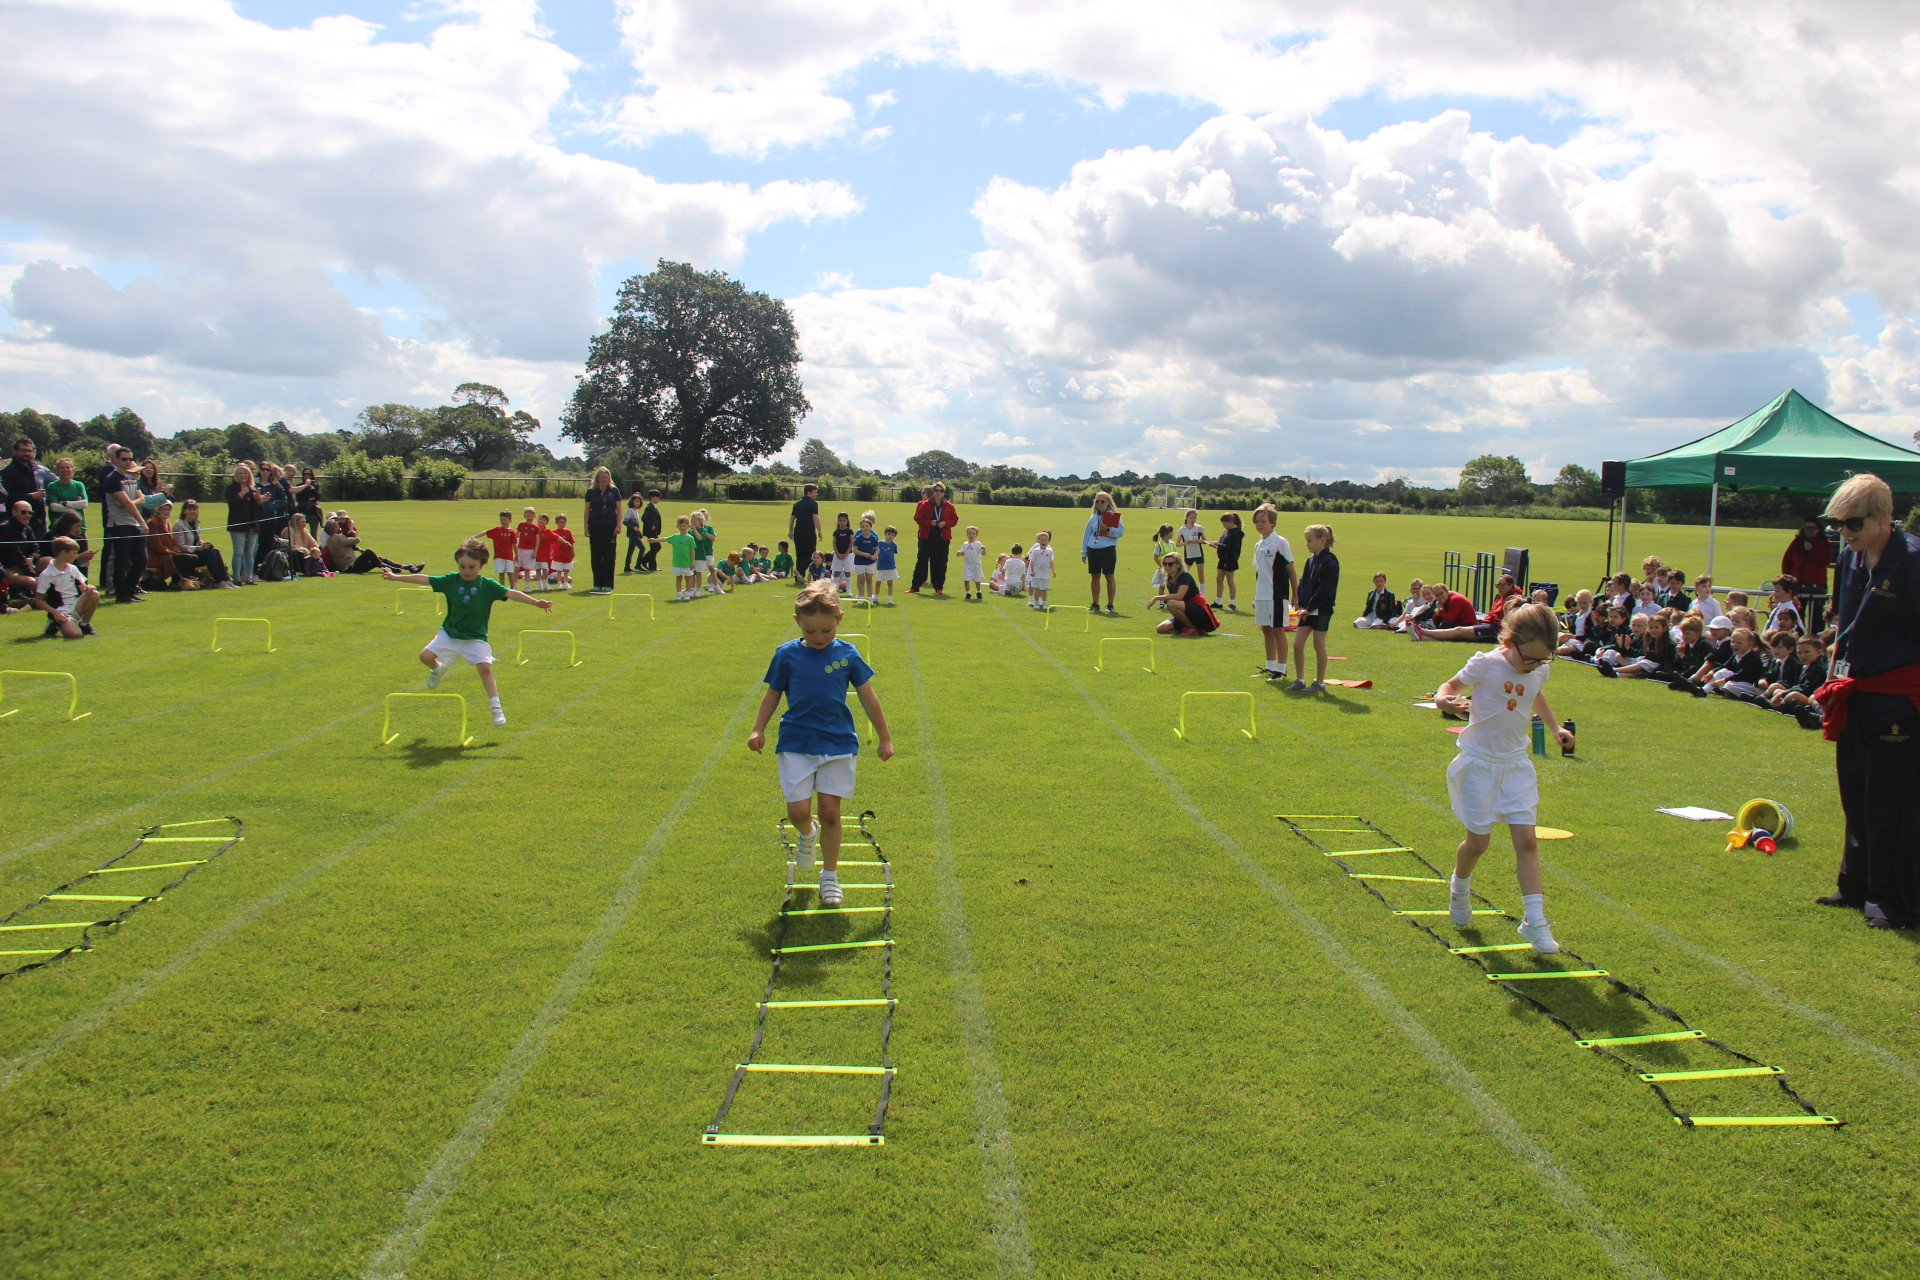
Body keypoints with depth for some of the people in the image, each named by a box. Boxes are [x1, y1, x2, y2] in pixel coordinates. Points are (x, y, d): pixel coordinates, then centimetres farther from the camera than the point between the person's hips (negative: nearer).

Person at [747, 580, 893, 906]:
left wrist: (884, 738, 9)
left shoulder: (847, 654, -3)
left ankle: (830, 875, 19)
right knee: (798, 811, -7)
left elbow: (868, 698, 6)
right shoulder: (787, 655, -3)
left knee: (830, 811, 0)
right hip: (796, 744, 0)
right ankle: (806, 834, 30)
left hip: (838, 744, 0)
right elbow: (773, 694, 9)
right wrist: (758, 729, 1)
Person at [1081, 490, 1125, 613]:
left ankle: (1110, 604, 7)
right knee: (1094, 576, 8)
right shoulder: (1093, 516, 14)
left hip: (1108, 549, -5)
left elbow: (1121, 531, -9)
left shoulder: (1114, 516, 0)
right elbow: (1087, 534, 16)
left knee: (1109, 576, -1)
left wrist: (1108, 529, -20)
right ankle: (1095, 604, 16)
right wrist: (1084, 552, 15)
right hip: (1093, 549, 5)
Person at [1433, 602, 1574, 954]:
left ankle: (1534, 920, -2)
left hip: (1516, 764, 4)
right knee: (1478, 840, 3)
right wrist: (1444, 701, -31)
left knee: (1526, 840, -5)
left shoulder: (1539, 670, -1)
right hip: (1479, 763, -4)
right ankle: (1459, 889, 34)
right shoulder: (1486, 664, -17)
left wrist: (1556, 728, 19)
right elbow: (1451, 685, -8)